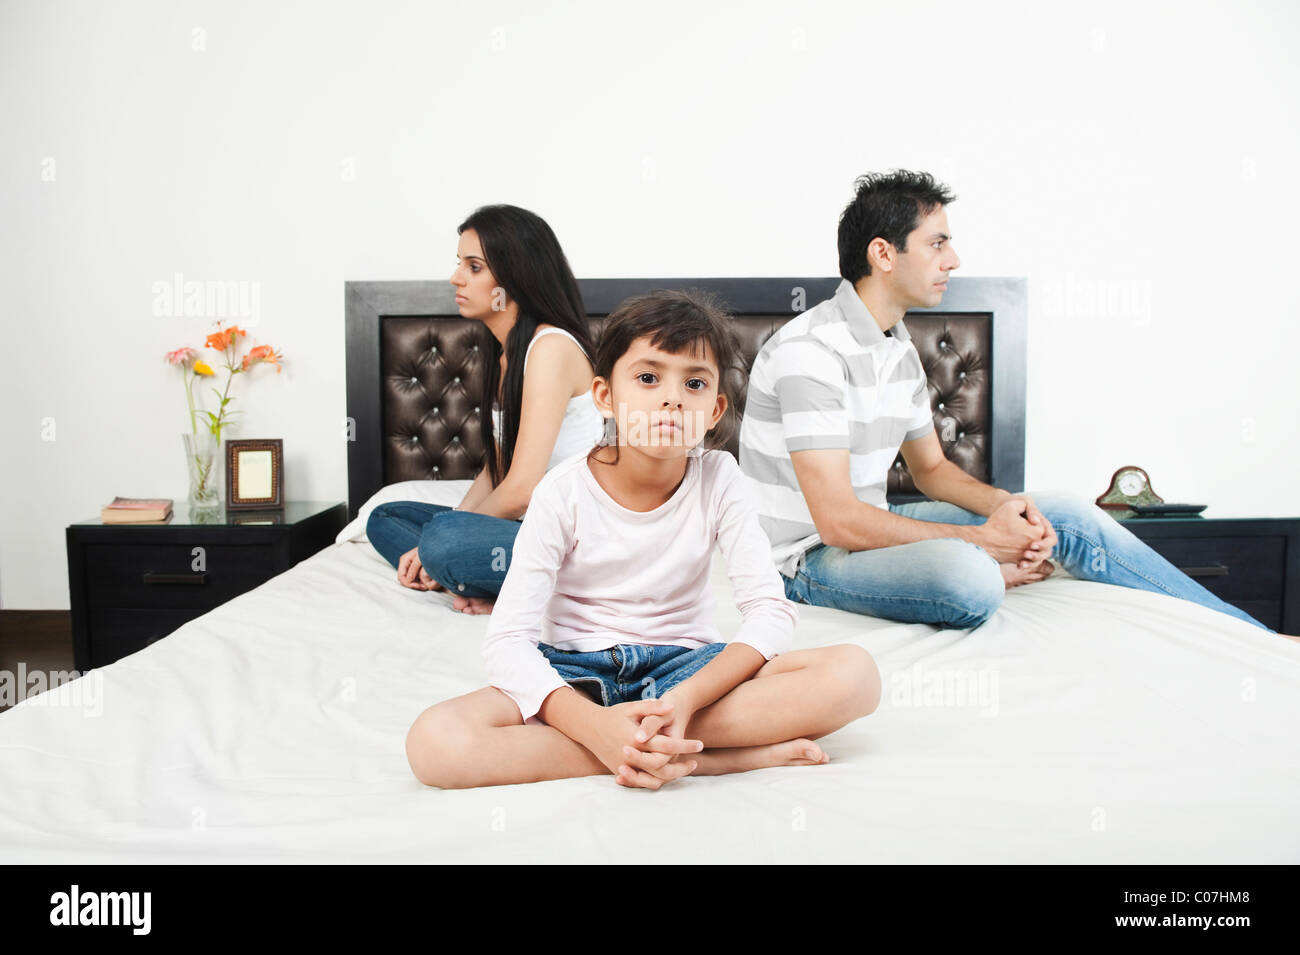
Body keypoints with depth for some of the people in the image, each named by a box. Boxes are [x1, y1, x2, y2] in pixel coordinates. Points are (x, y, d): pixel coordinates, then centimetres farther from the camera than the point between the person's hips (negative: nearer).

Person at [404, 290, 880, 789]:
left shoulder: (718, 479, -9)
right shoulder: (565, 493, -14)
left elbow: (771, 611, -14)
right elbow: (508, 640, -18)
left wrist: (686, 698, -31)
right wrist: (594, 725, -36)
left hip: (687, 663, 1)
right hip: (578, 669, 0)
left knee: (855, 673, -23)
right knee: (433, 741, -31)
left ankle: (642, 746, -24)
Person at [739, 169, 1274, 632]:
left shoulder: (898, 348, 9)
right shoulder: (810, 350, -22)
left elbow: (930, 468, 18)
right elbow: (837, 520, -27)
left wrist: (1004, 504, -5)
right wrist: (981, 542, -20)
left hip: (869, 530, 9)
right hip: (808, 559, -9)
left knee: (1064, 515, 2)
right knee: (966, 574, -39)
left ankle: (1256, 638, 10)